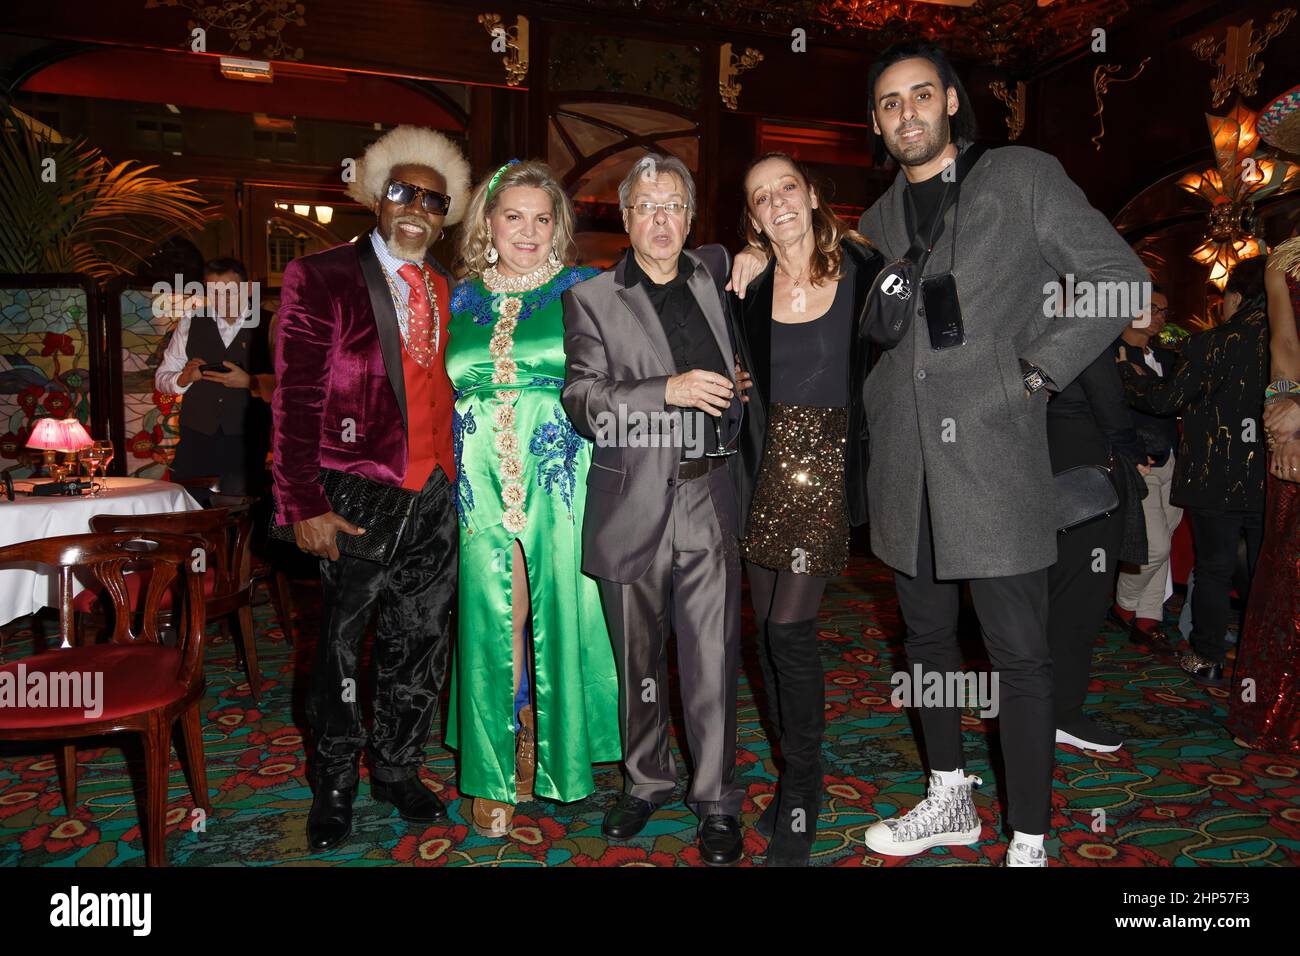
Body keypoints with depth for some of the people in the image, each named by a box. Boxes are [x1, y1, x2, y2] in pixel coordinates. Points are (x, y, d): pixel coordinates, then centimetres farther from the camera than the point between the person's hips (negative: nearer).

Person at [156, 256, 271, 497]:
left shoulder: (266, 326, 0)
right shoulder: (190, 323, 10)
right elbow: (161, 378, 12)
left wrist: (249, 382, -21)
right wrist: (184, 378, -9)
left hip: (245, 442, -3)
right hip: (195, 440, 3)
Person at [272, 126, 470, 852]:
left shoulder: (444, 290, 10)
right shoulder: (322, 278, -5)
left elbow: (446, 389, 12)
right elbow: (297, 399, -10)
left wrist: (456, 476, 2)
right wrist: (306, 505, -15)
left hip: (433, 494, 5)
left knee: (421, 642, 13)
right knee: (341, 645, 10)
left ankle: (397, 768, 33)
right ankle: (336, 785, 29)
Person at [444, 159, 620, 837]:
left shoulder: (584, 292, 3)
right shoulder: (461, 300, 12)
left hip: (560, 477, -2)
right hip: (483, 480, 2)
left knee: (555, 608, 3)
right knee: (495, 615, 4)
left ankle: (551, 750, 24)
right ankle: (495, 769, 19)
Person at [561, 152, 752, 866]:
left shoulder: (716, 274, 12)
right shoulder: (591, 299, 3)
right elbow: (583, 401, -7)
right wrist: (669, 390, -19)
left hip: (710, 500, 2)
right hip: (632, 505, -1)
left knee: (712, 661, 2)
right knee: (638, 659, 13)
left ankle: (716, 800, 19)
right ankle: (645, 780, 33)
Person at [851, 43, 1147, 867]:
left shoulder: (1025, 178, 2)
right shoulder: (877, 223, 16)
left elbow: (1122, 282, -1)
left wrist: (1033, 374, -8)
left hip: (995, 460, -5)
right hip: (908, 473, 5)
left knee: (1019, 656, 1)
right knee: (928, 638, 15)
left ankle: (1029, 839, 17)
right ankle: (951, 803, 33)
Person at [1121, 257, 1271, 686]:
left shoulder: (1211, 345, -12)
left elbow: (1166, 400, -8)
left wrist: (1131, 373, 8)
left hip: (1215, 481, -3)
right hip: (1271, 478, 3)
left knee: (1213, 569, 7)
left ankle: (1207, 659, 14)